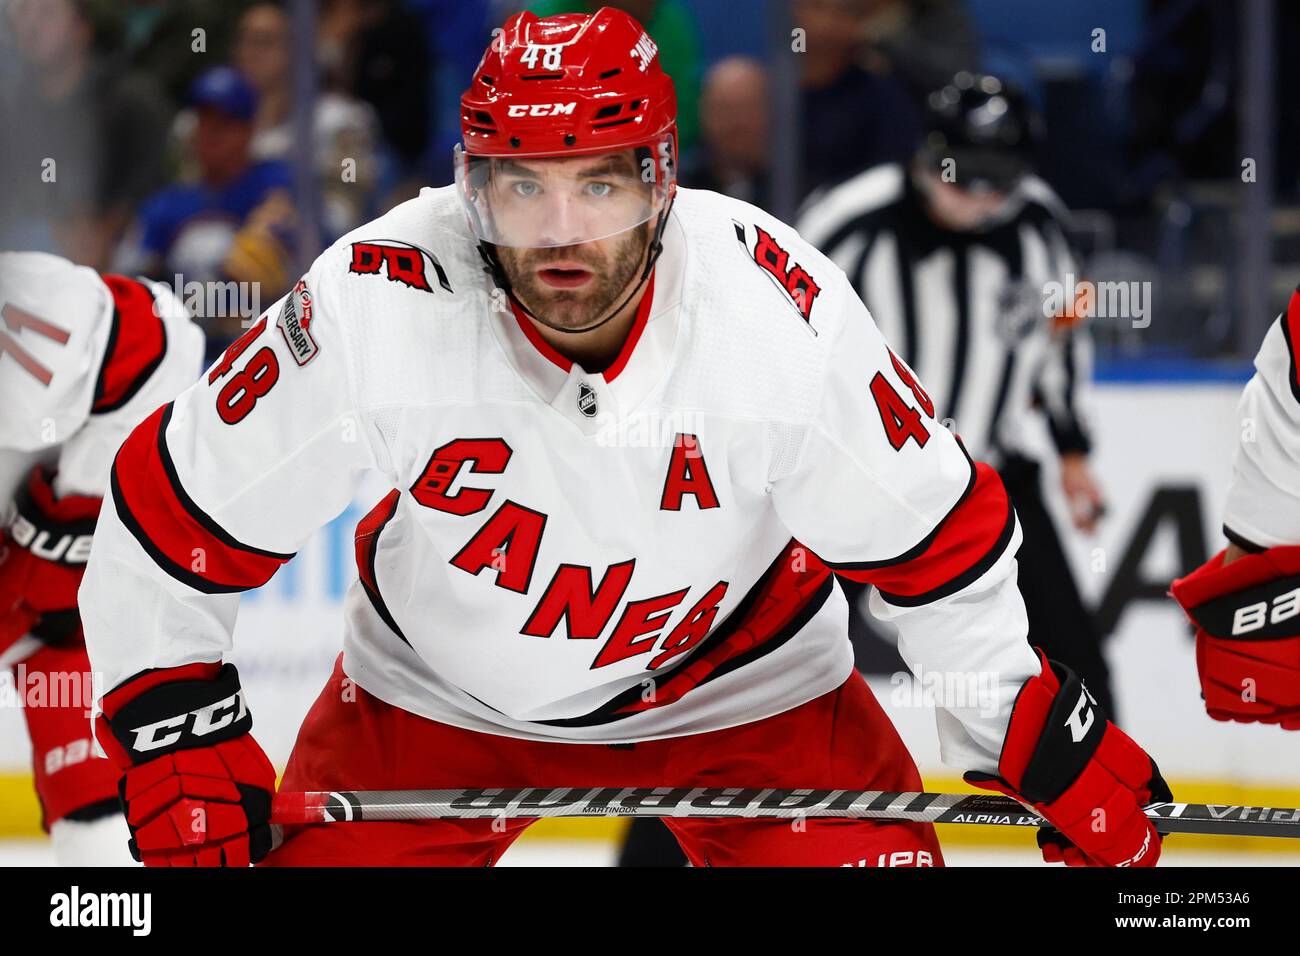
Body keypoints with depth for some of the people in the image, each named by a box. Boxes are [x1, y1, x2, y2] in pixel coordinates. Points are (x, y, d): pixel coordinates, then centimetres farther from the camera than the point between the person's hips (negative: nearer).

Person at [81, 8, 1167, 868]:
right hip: (437, 688, 0)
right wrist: (176, 738, -20)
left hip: (740, 677, 0)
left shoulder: (785, 316, -29)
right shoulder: (369, 310, -31)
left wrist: (1050, 743, -9)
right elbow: (170, 520, -18)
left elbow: (935, 541, -14)